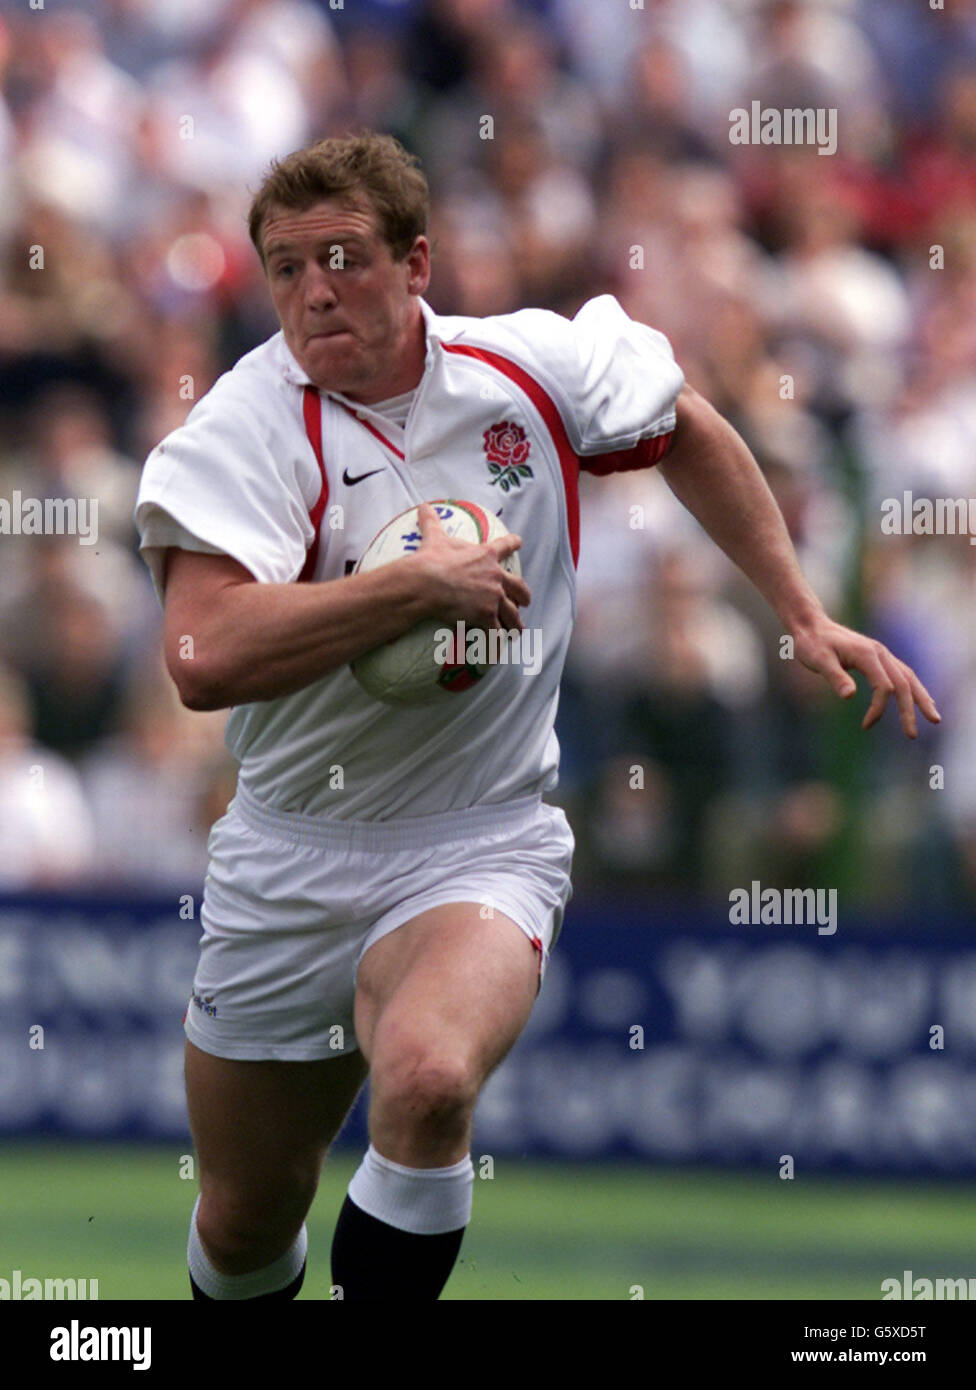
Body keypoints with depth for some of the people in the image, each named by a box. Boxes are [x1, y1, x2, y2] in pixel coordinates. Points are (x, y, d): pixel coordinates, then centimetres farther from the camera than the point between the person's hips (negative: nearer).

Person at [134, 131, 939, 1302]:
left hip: (481, 844, 0)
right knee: (244, 1227, 11)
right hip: (289, 855, 1)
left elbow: (687, 431, 19)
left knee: (427, 1084, -34)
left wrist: (803, 618, 17)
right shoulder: (246, 427, -15)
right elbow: (204, 658, -32)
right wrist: (424, 584, -28)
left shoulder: (531, 371, -4)